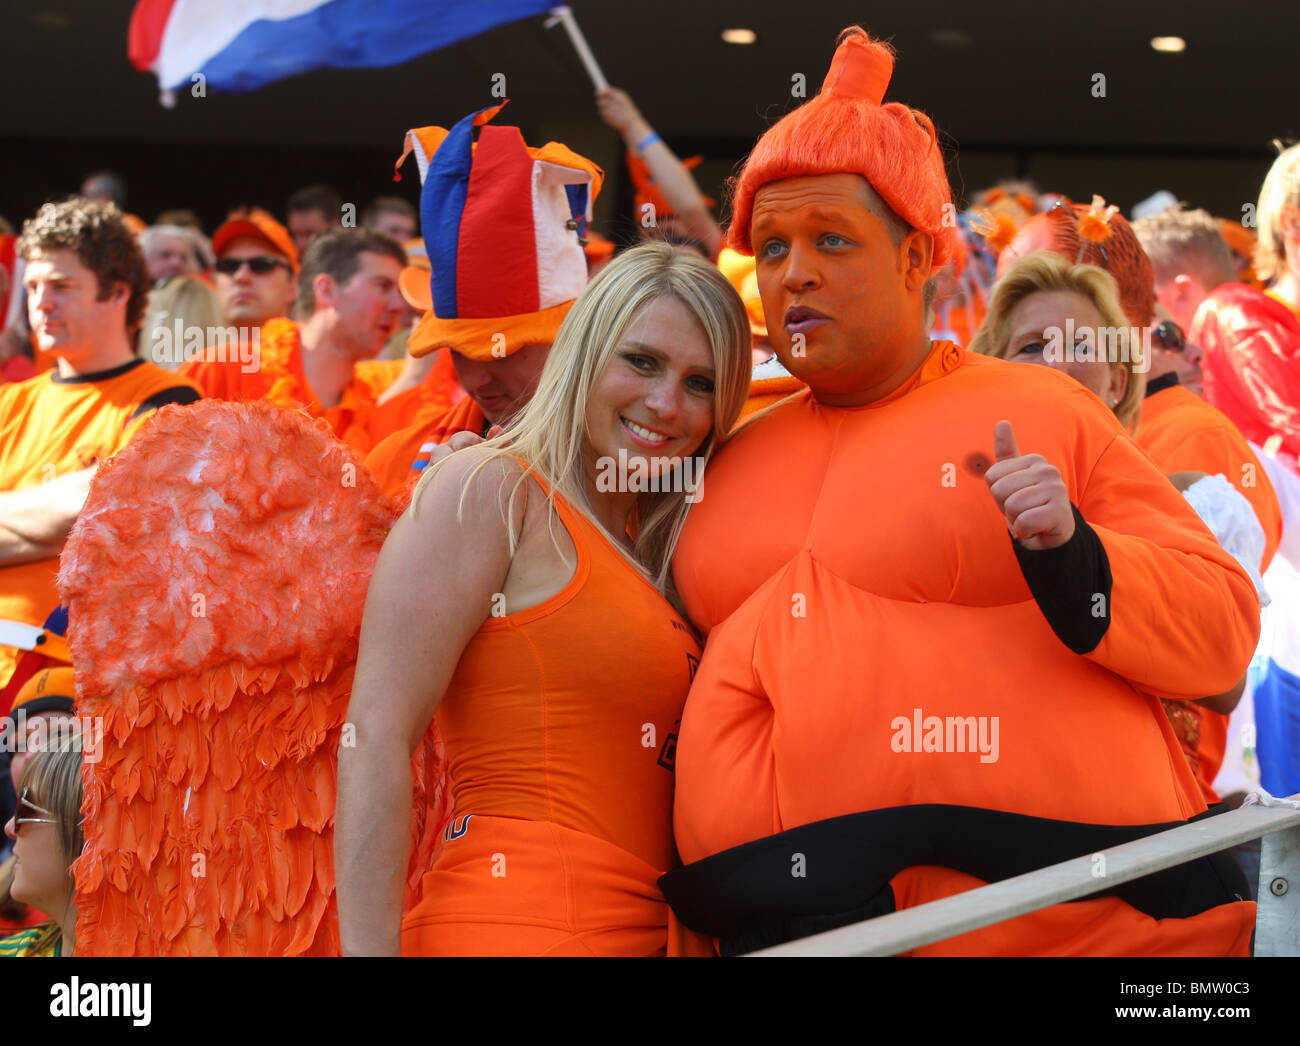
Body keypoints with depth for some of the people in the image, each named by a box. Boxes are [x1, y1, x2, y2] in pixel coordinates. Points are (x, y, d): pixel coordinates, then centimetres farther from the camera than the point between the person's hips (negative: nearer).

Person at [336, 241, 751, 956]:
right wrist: (368, 951, -20)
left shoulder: (650, 549, 19)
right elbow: (375, 741, -14)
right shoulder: (487, 490, -5)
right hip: (516, 926, -8)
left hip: (641, 929, 8)